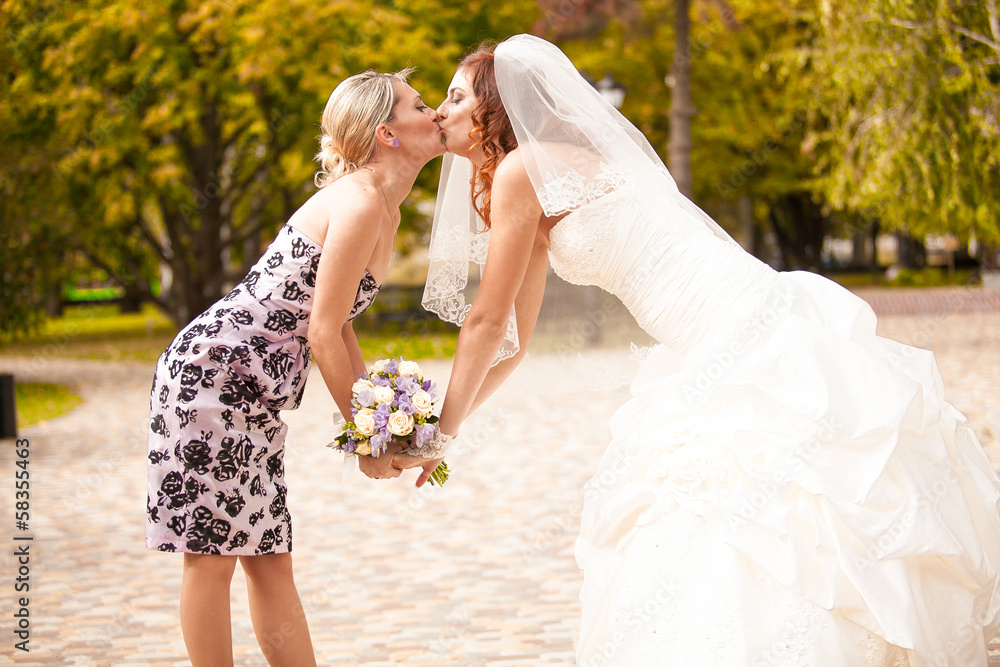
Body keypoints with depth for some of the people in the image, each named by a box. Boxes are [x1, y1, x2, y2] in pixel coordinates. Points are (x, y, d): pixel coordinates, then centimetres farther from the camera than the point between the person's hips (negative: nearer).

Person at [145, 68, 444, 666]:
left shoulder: (386, 211, 11)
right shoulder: (359, 202, -18)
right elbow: (323, 336, -19)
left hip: (253, 394, 10)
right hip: (213, 371, -10)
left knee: (270, 559, 10)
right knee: (213, 555, -3)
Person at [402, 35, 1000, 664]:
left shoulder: (522, 169, -10)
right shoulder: (542, 194, 18)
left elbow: (488, 321, -6)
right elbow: (514, 338, 23)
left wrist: (443, 431, 5)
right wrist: (439, 426, 23)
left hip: (749, 343, -10)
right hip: (734, 349, 10)